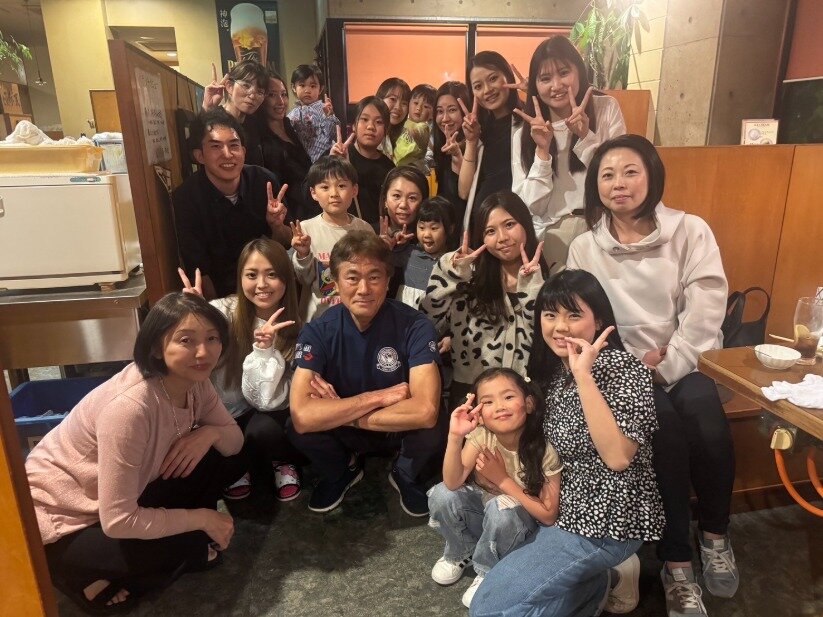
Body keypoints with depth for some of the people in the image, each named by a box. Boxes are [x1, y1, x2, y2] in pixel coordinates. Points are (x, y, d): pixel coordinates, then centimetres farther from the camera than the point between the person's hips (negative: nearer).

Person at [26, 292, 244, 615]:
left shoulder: (194, 381, -12)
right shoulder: (130, 406, -35)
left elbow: (235, 441, -1)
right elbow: (117, 522, -32)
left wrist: (209, 433, -24)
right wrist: (201, 518, -21)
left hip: (132, 495, 7)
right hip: (61, 520, -7)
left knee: (222, 456, -6)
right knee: (189, 545, -21)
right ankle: (95, 579, 6)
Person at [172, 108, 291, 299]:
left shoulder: (265, 181, -9)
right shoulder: (185, 197, -13)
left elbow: (287, 243, 2)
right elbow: (198, 270, -8)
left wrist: (277, 225, -17)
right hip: (222, 297, -2)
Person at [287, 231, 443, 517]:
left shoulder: (414, 325, -23)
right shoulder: (318, 331, -20)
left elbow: (426, 412, -35)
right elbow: (302, 416, -32)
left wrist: (340, 412, -28)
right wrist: (379, 397, -30)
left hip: (401, 429, -1)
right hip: (346, 434, 1)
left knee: (438, 431, -33)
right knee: (298, 430, -28)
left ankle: (407, 478, 4)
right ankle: (342, 472, 8)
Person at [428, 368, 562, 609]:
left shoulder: (544, 450, -26)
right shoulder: (481, 435, -20)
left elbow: (549, 515, -21)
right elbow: (453, 483, -28)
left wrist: (503, 479, -29)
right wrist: (455, 436, -44)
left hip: (523, 523, -3)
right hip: (486, 507, 3)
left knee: (501, 507, -35)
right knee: (441, 495, -24)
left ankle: (488, 572, -6)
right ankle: (461, 552, 6)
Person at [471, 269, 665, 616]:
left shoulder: (623, 369, -19)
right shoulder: (550, 368, 3)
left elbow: (617, 457, -31)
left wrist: (583, 373, -32)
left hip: (608, 521, -8)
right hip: (562, 508, 8)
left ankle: (604, 582, 6)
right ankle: (594, 581, 19)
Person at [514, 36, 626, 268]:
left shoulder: (606, 108, 6)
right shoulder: (524, 134, 6)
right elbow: (531, 207, -2)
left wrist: (586, 138, -12)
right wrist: (543, 151, -12)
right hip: (551, 236, 0)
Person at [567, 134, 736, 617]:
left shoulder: (691, 231, 4)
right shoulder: (585, 248, 6)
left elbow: (705, 308, -6)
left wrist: (666, 366, -16)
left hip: (688, 362, 1)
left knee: (702, 411, -32)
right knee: (664, 425, -31)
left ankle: (715, 532, -3)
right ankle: (676, 562, -13)